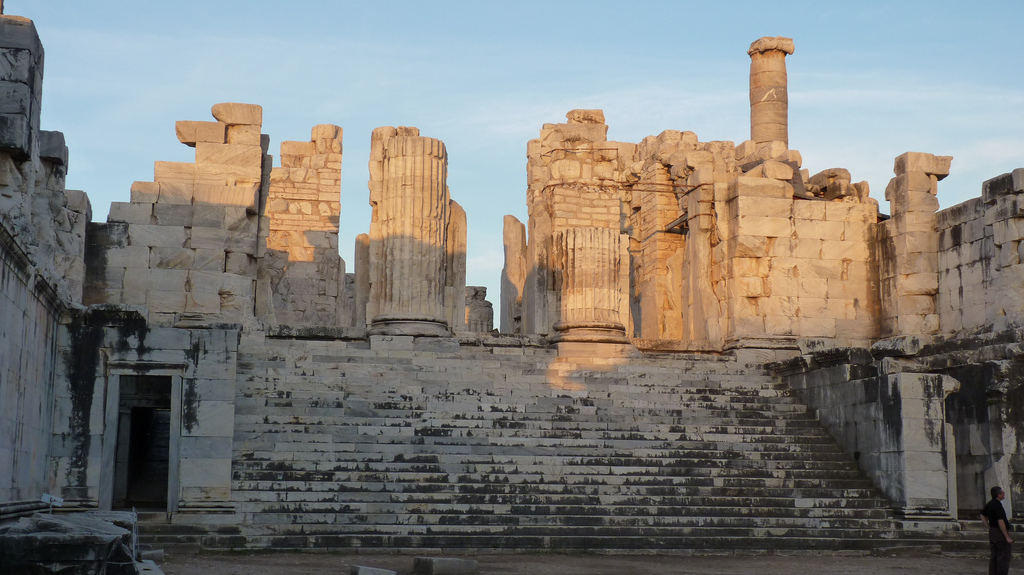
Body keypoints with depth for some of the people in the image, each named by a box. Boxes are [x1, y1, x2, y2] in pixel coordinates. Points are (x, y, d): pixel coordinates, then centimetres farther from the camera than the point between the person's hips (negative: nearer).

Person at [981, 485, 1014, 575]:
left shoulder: (989, 504, 9)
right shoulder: (998, 506, -20)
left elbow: (983, 515, 22)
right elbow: (1000, 522, -24)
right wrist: (1007, 537, -21)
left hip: (992, 531, 9)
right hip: (1000, 533, -9)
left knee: (994, 556, 14)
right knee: (1003, 557, -3)